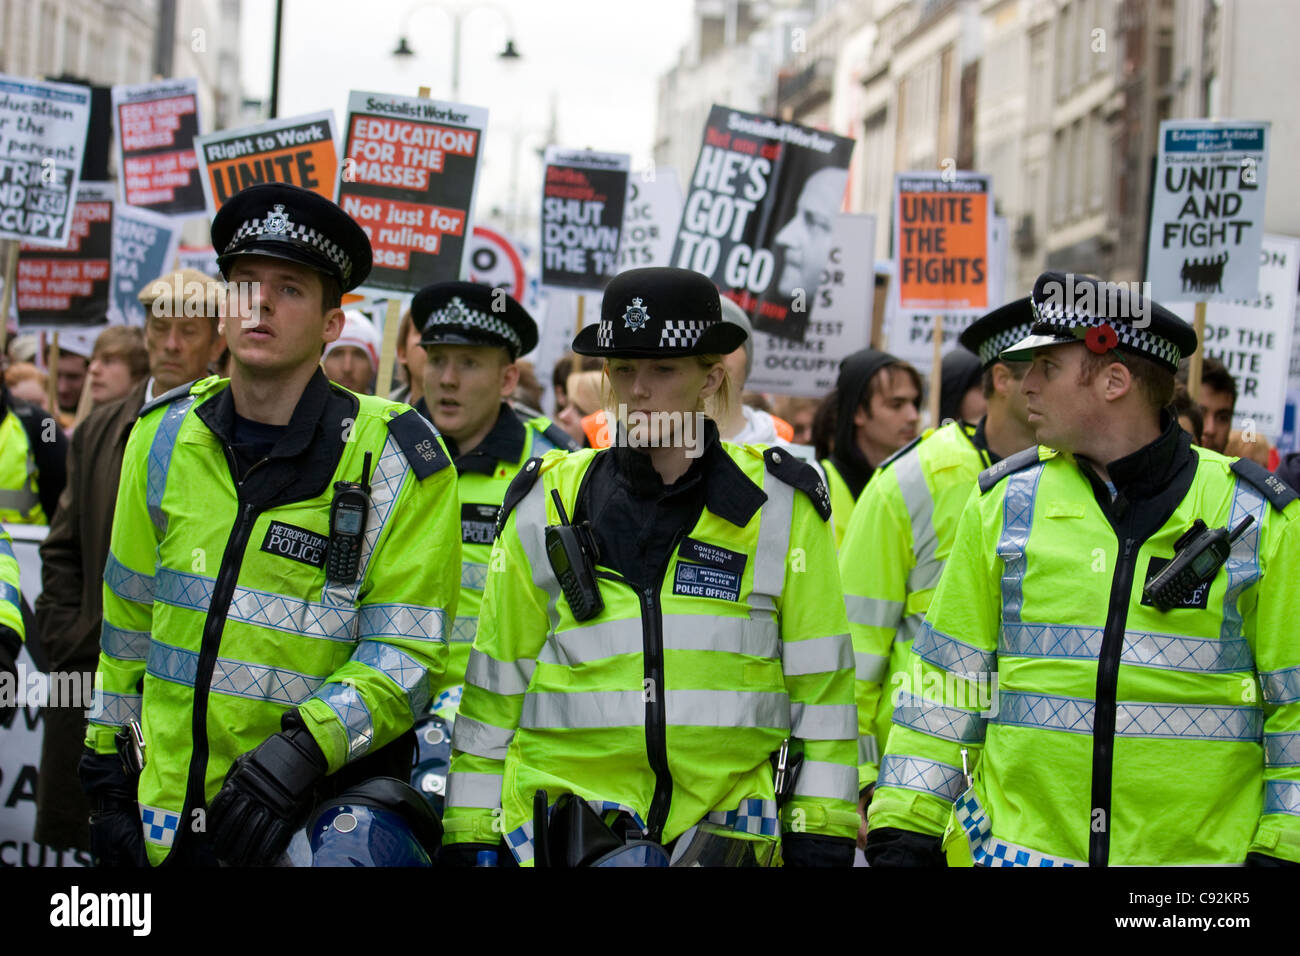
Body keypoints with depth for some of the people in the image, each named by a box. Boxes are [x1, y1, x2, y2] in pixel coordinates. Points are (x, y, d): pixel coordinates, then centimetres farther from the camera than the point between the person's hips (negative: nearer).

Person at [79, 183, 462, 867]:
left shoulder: (399, 462, -9)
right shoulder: (164, 438, 4)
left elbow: (406, 654, -11)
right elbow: (129, 615, 14)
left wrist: (306, 748, -24)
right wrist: (107, 757, 13)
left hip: (318, 809, -4)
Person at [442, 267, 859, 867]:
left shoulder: (779, 509, 5)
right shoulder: (543, 508, 8)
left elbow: (820, 686, 7)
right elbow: (492, 688, 11)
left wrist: (821, 833, 3)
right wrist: (469, 836, 8)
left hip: (726, 818, 1)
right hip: (565, 812, -1)